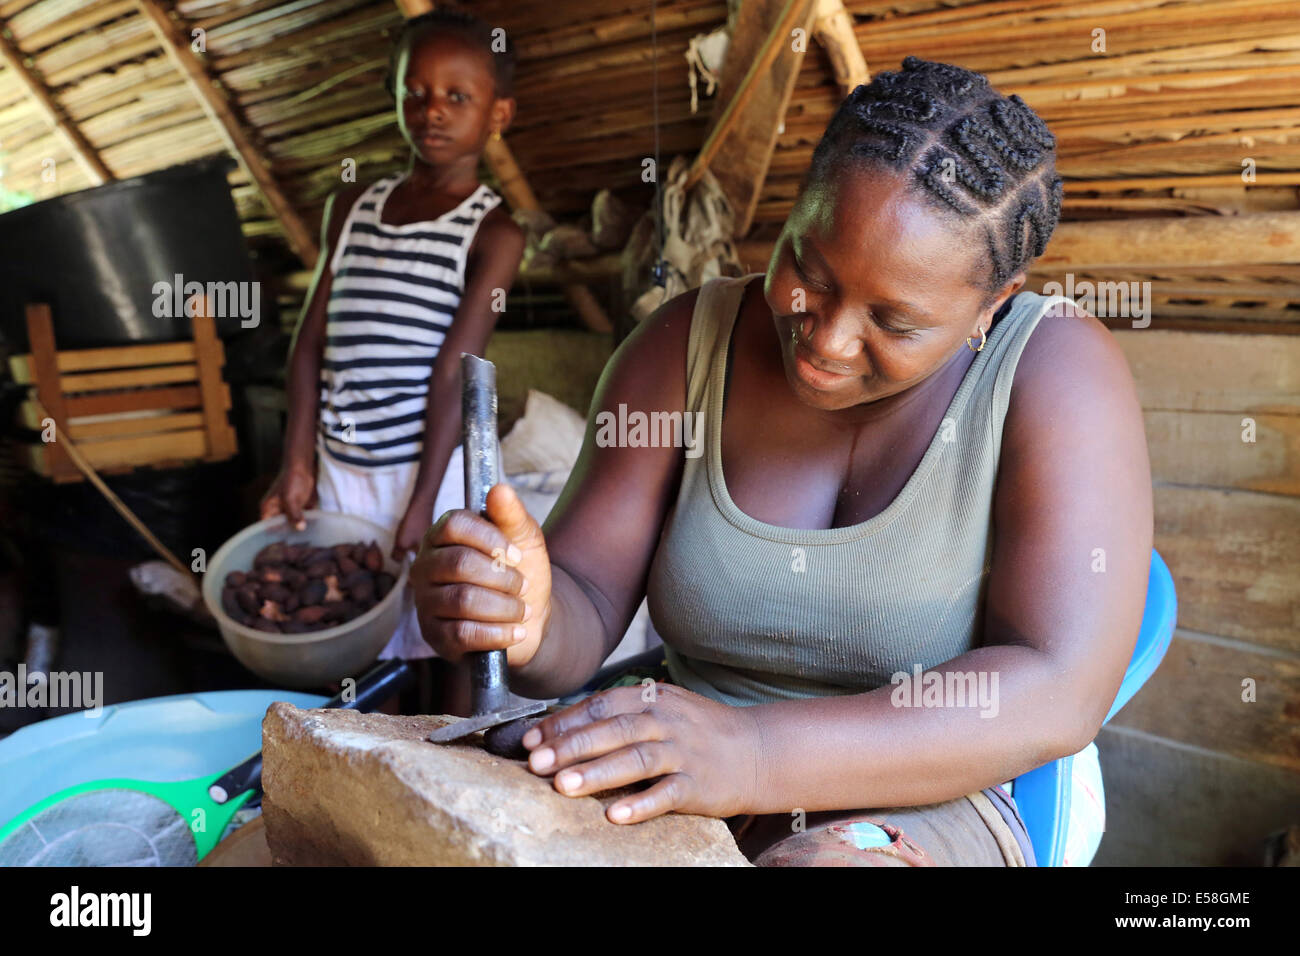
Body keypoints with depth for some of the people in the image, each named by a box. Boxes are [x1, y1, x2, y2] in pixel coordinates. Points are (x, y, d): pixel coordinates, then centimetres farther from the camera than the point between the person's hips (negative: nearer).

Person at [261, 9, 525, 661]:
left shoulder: (493, 234, -8)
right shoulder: (352, 208, 8)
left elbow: (453, 374, -14)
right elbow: (311, 342, 7)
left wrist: (421, 502, -15)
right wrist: (297, 464, 2)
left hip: (437, 467, -5)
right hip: (342, 467, 5)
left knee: (437, 647, 6)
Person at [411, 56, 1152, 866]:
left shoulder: (1057, 373, -13)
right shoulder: (687, 346, -5)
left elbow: (1059, 693, -23)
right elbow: (587, 609, -5)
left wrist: (757, 752, -35)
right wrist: (527, 620, -30)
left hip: (938, 797, -1)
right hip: (689, 788, 3)